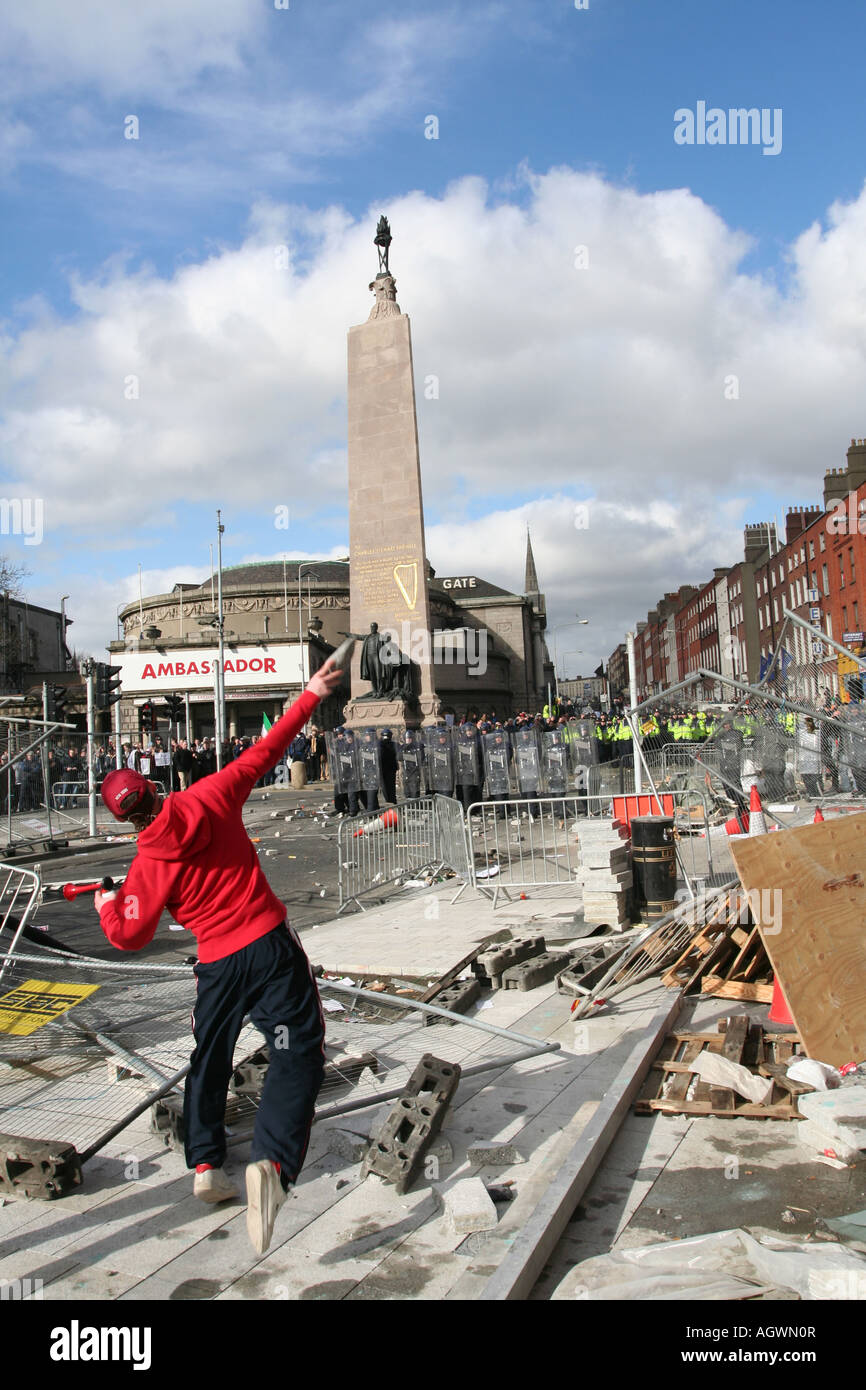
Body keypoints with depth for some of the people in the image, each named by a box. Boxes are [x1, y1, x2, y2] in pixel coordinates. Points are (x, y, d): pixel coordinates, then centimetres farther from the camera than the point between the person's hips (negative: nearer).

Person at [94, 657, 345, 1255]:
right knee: (296, 1055, -6)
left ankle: (205, 1164, 29)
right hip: (271, 944, -1)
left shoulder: (146, 868, -3)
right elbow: (266, 751, 1)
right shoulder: (211, 796, -3)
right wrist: (311, 696, 9)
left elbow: (130, 937, 3)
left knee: (209, 1059, 25)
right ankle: (271, 1162, -26)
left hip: (218, 963, 1)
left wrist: (106, 905, 24)